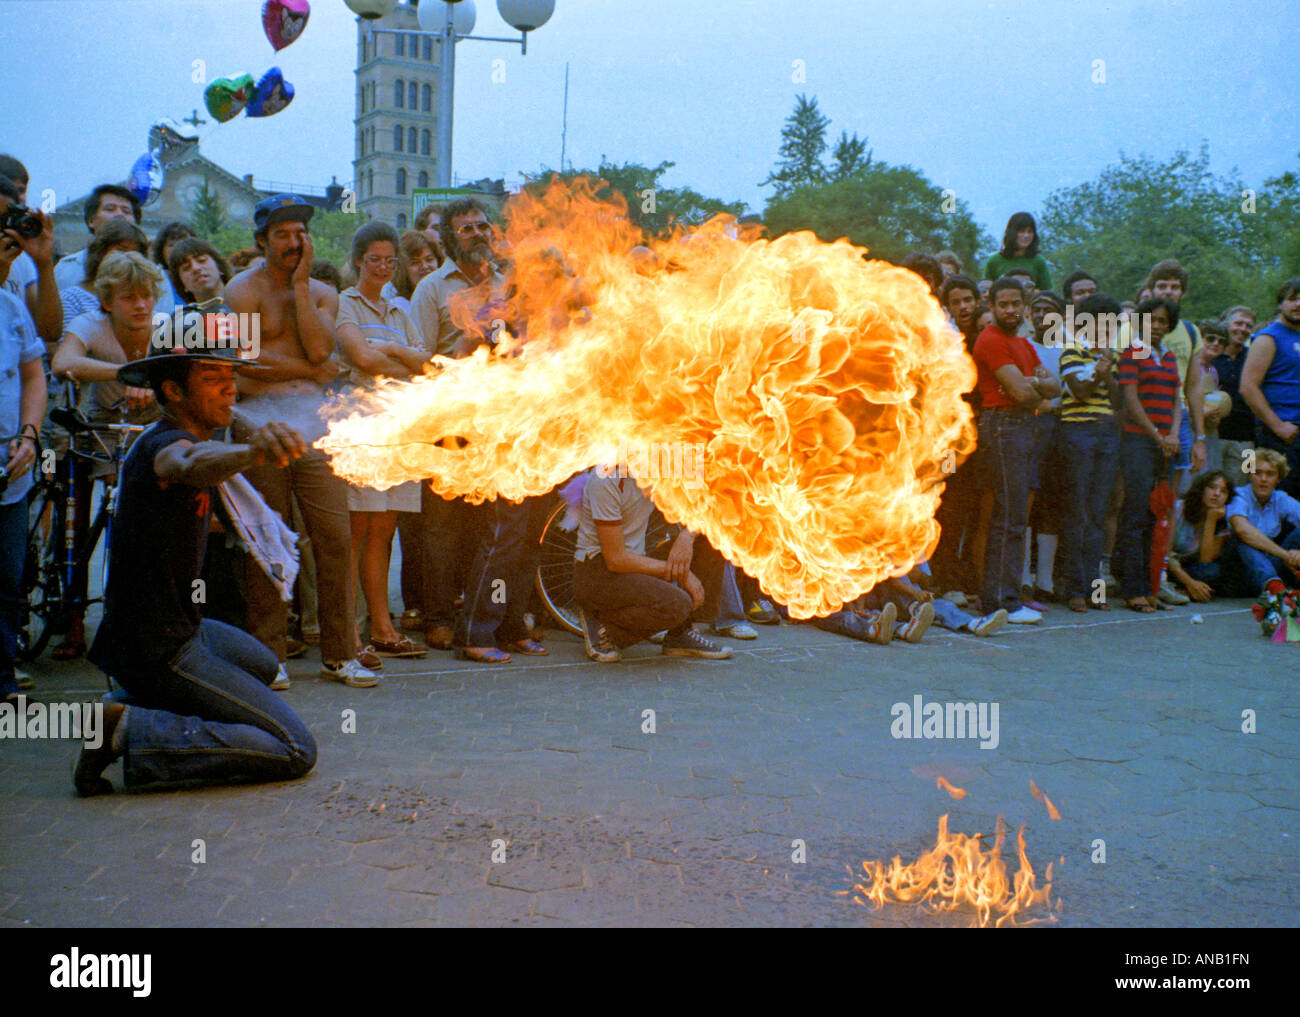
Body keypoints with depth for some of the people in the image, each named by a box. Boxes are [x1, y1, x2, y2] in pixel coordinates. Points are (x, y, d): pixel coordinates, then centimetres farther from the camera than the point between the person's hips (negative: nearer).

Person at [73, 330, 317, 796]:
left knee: (261, 664, 36)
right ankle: (132, 732, -12)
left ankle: (131, 704, 19)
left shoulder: (168, 438, 10)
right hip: (158, 649, -10)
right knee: (296, 750, -13)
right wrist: (252, 451, -67)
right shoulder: (166, 444, -22)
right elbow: (191, 465, -49)